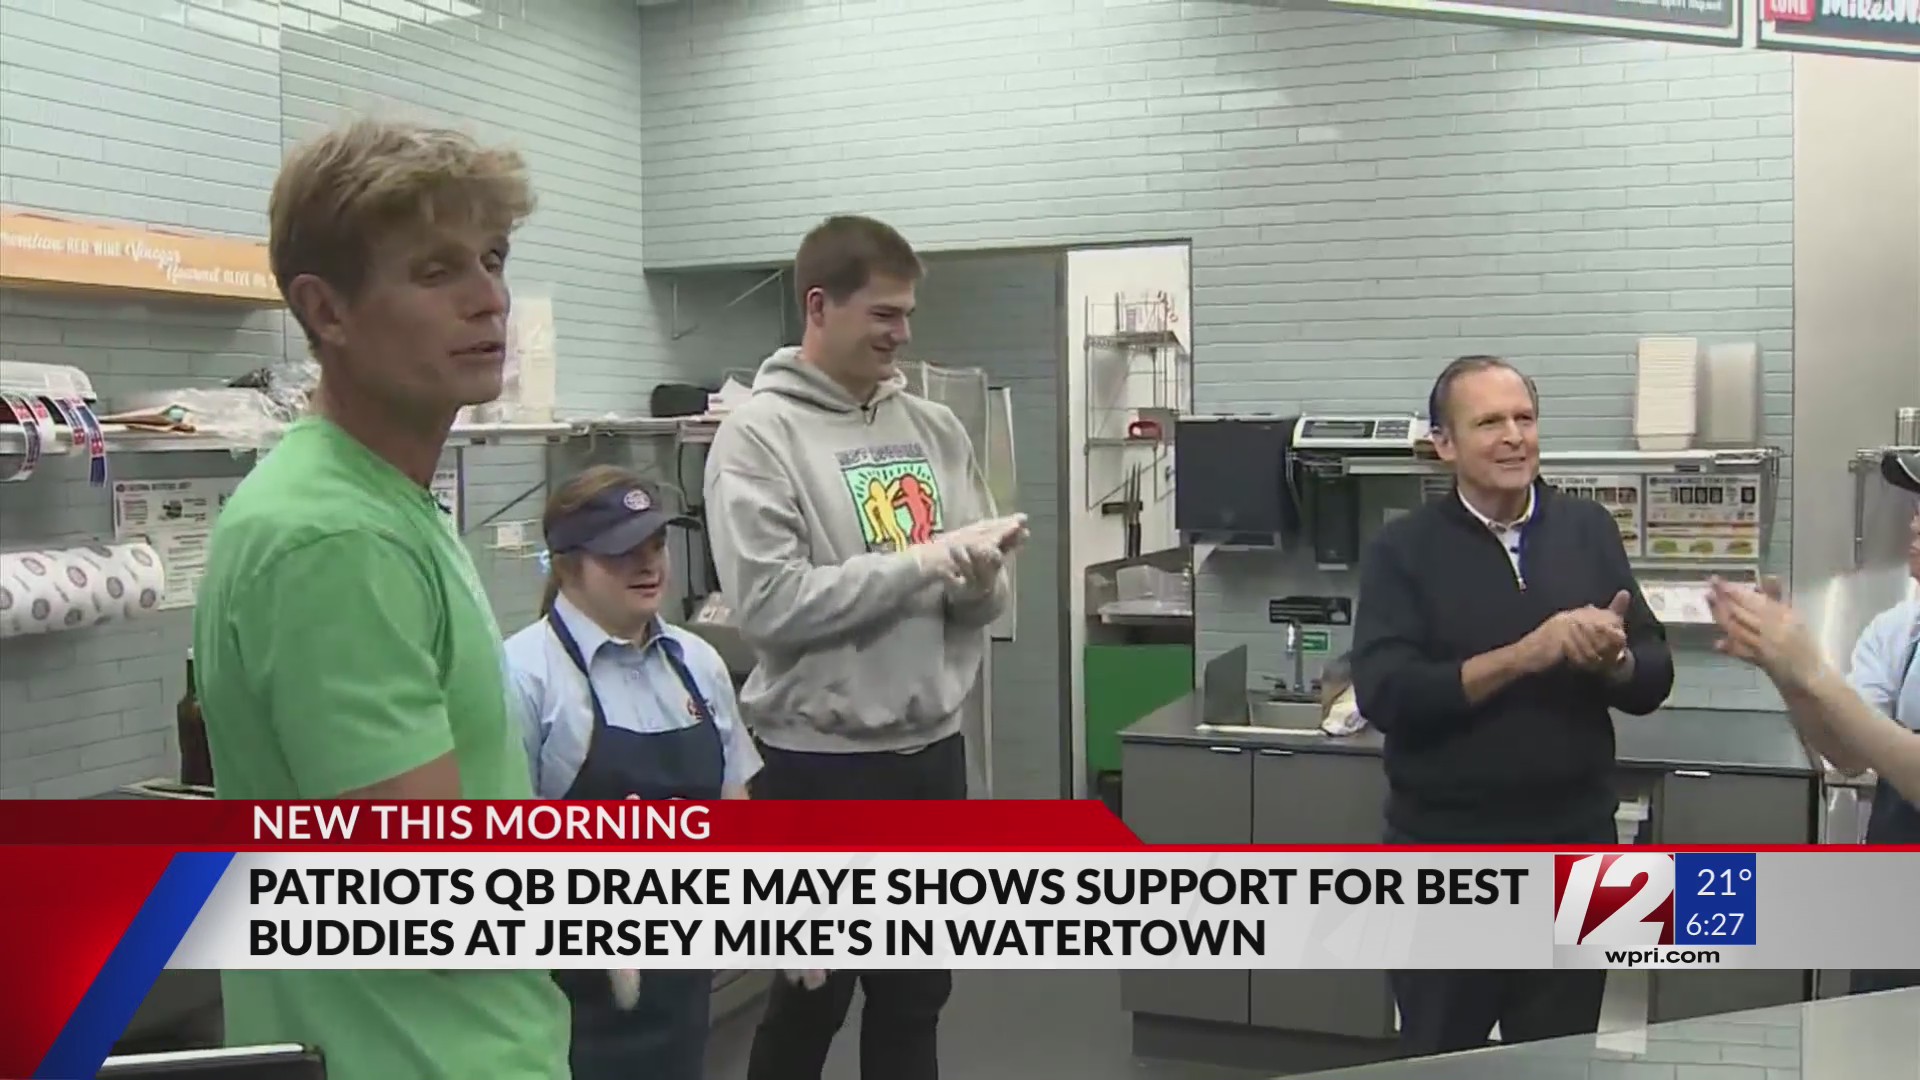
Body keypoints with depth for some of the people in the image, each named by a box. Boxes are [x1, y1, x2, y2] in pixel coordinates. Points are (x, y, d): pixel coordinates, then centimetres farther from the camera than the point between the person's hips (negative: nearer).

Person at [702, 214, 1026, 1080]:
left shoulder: (935, 429, 8)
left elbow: (987, 598, 8)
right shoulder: (758, 434, -9)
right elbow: (769, 604, -19)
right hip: (819, 761, -5)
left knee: (916, 995, 16)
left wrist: (977, 578, -15)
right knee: (811, 1000, 10)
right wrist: (926, 560, -18)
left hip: (933, 749, 5)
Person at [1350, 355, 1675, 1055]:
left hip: (1574, 846, 3)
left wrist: (1615, 660, -19)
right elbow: (1384, 695, -18)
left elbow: (1654, 679, 4)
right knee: (1440, 1064, 14)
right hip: (1445, 854, -2)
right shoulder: (1403, 551, -6)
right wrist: (1526, 654, -24)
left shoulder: (1589, 531, 2)